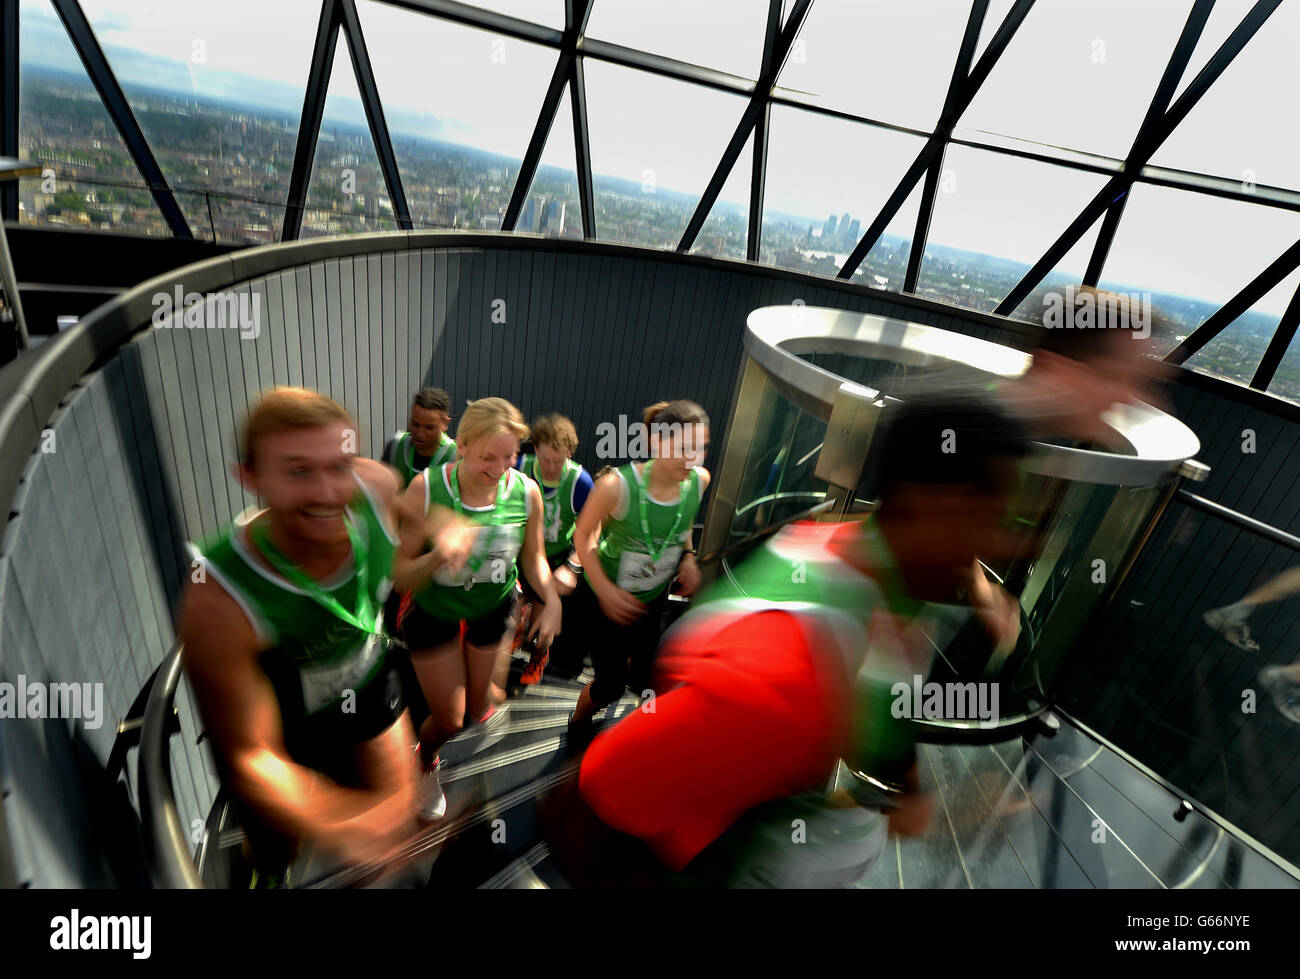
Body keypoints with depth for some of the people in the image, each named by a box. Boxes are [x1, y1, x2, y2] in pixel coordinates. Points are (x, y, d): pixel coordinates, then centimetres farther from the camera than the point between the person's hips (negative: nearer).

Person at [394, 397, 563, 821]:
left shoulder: (527, 492, -22)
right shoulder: (425, 489, -29)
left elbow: (533, 556, -4)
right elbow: (399, 574, -25)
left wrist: (552, 600, -19)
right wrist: (440, 556, -44)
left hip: (493, 610, 2)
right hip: (433, 614, -2)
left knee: (480, 703, 22)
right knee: (448, 721, 10)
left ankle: (489, 704, 64)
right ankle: (426, 766, 49)